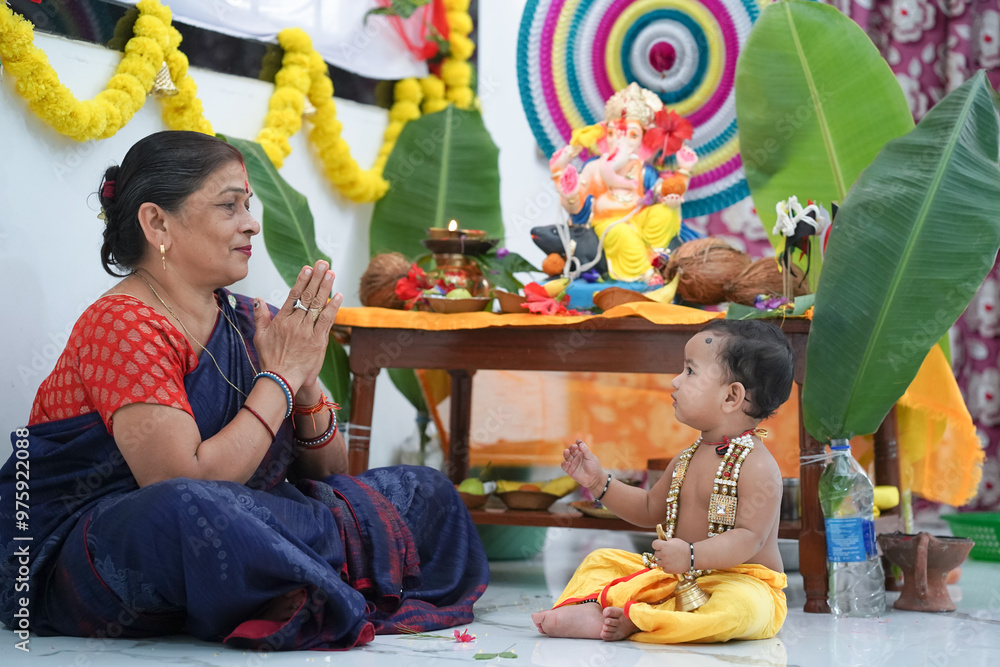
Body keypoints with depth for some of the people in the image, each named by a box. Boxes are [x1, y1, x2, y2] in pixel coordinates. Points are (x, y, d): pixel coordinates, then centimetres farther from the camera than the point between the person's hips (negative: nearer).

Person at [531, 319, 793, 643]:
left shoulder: (757, 466, -17)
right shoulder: (688, 459, 11)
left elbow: (750, 537, -26)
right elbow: (650, 509, 24)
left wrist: (692, 556, -39)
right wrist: (599, 482, 14)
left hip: (742, 582, -8)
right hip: (677, 578, 8)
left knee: (738, 607, -41)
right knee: (601, 561, 8)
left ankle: (632, 622, -40)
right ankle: (589, 606, -25)